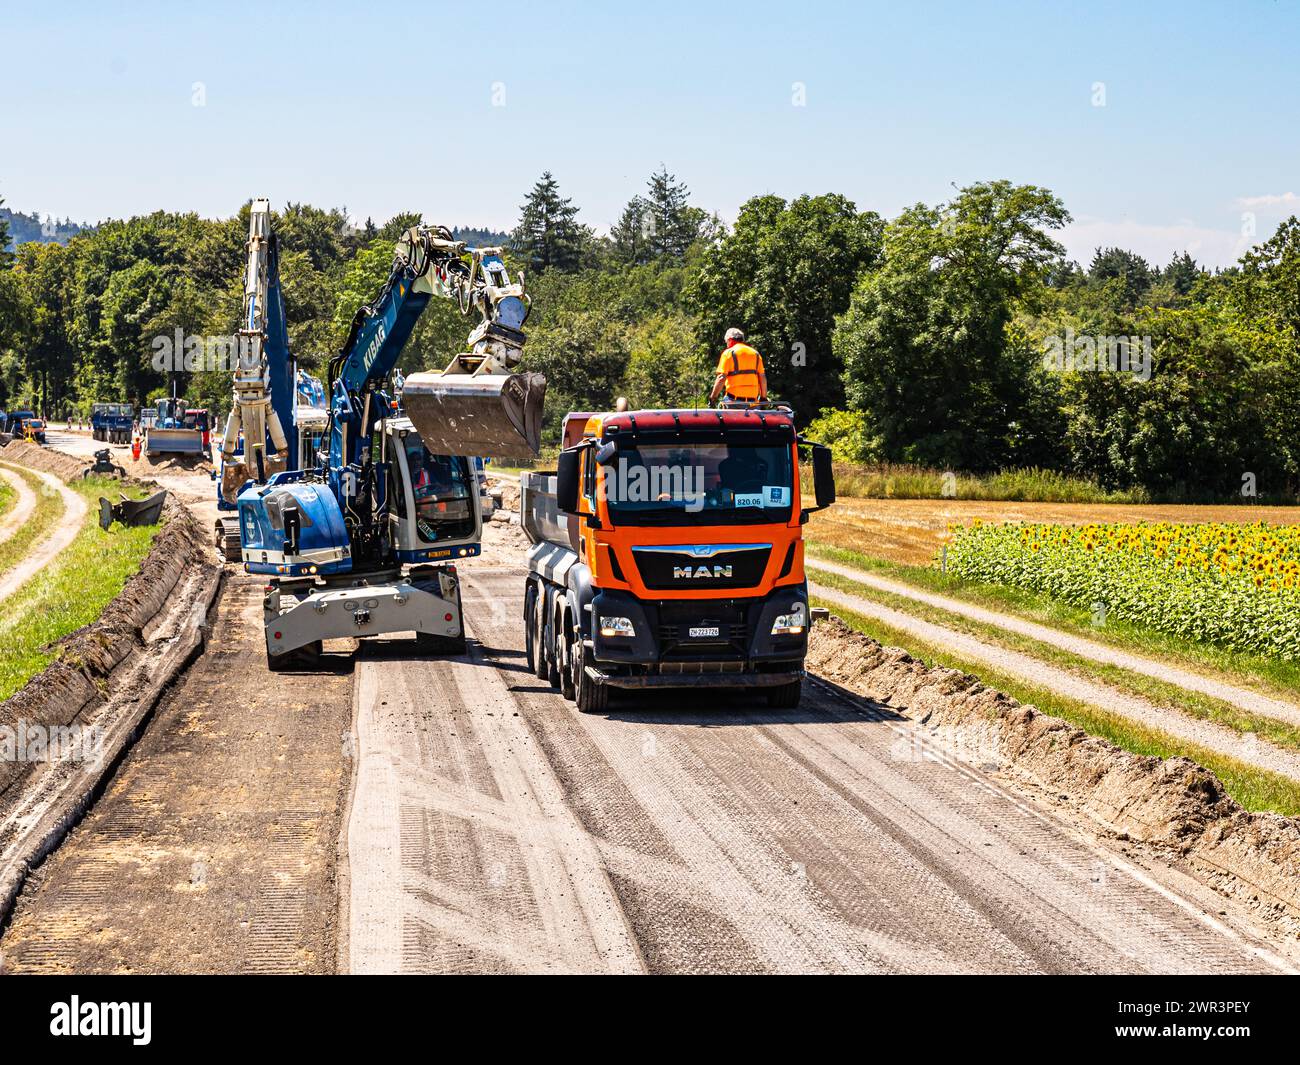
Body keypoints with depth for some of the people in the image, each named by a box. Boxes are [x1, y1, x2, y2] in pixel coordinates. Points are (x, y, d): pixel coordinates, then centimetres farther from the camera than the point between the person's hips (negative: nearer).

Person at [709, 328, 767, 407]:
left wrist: (713, 397, -4)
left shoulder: (728, 353, 0)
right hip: (753, 399, 5)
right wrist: (763, 397, 17)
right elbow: (763, 378, 11)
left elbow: (721, 378, -8)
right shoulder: (755, 354, 15)